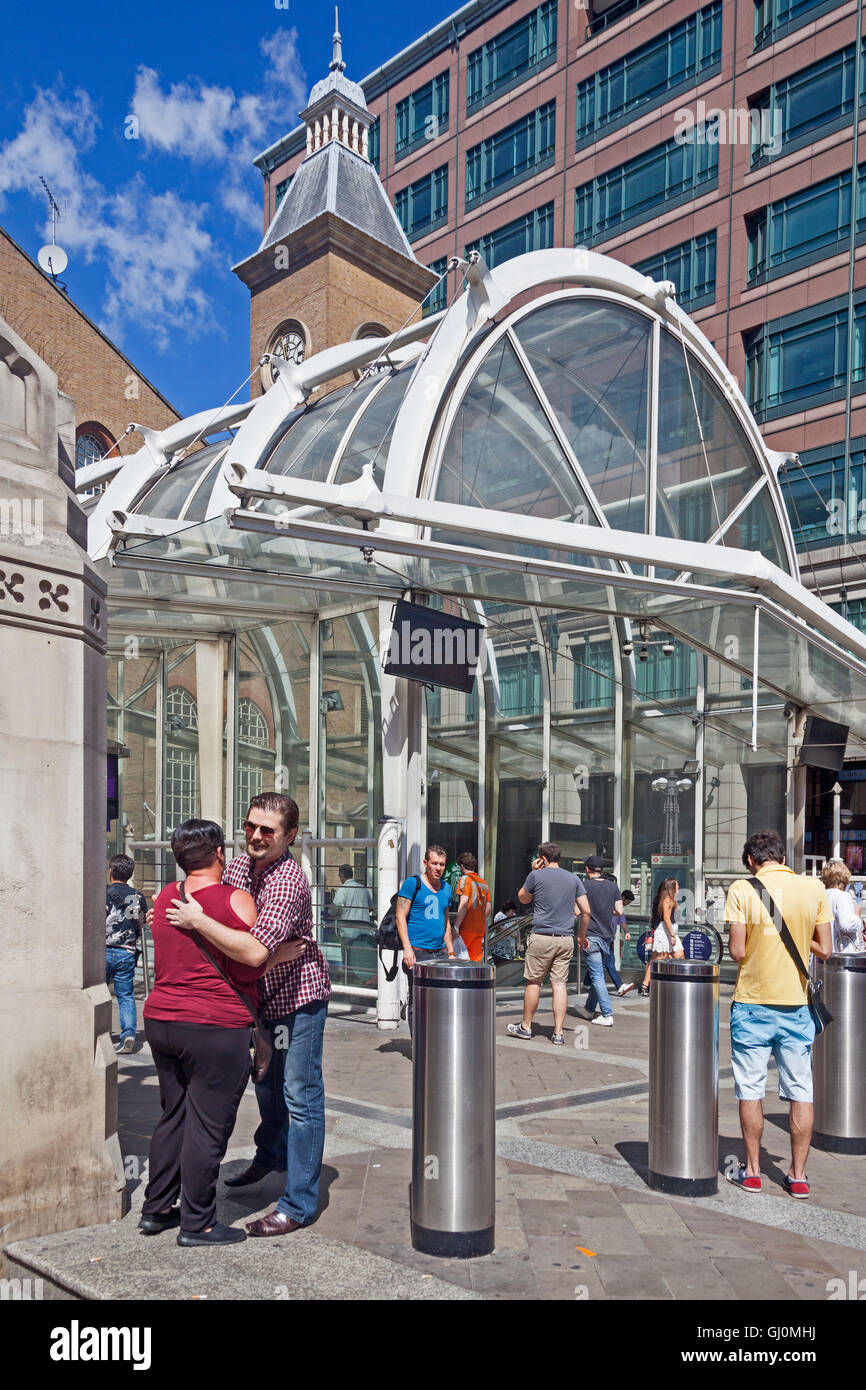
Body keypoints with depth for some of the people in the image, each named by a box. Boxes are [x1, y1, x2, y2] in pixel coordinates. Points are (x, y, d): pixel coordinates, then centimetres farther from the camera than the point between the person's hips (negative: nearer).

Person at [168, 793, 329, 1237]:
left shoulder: (288, 880, -28)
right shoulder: (239, 865, -1)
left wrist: (196, 920, -33)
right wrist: (172, 914, 4)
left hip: (298, 995, -8)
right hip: (262, 995, 9)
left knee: (300, 1096, -2)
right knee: (266, 1082, 25)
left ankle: (298, 1204, 9)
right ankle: (271, 1154, 50)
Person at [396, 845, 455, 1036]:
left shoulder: (446, 887, 16)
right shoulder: (412, 883, -3)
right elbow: (401, 917, -7)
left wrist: (451, 952, 18)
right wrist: (407, 948, -15)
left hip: (440, 952, 6)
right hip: (418, 952, -5)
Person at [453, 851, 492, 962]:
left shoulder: (465, 879, -6)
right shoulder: (484, 883, 16)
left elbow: (464, 905, -16)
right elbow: (488, 909, 15)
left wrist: (456, 926, -17)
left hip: (467, 928, -7)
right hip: (480, 928, 7)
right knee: (476, 960, 7)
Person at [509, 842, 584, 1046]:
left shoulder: (536, 876, -4)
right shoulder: (573, 879, 7)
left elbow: (523, 899, 13)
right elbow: (586, 910, 6)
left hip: (542, 937, -3)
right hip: (566, 939, 4)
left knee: (533, 982, 7)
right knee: (560, 983, 4)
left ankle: (525, 1027, 19)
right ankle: (558, 1033, 4)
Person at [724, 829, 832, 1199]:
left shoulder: (742, 889, -10)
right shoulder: (814, 888, -2)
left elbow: (737, 951, -13)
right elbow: (825, 950, 0)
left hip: (753, 1002, -2)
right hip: (796, 1003, 2)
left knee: (750, 1090, 8)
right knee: (801, 1091, 11)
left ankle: (752, 1171, 17)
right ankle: (798, 1175, 16)